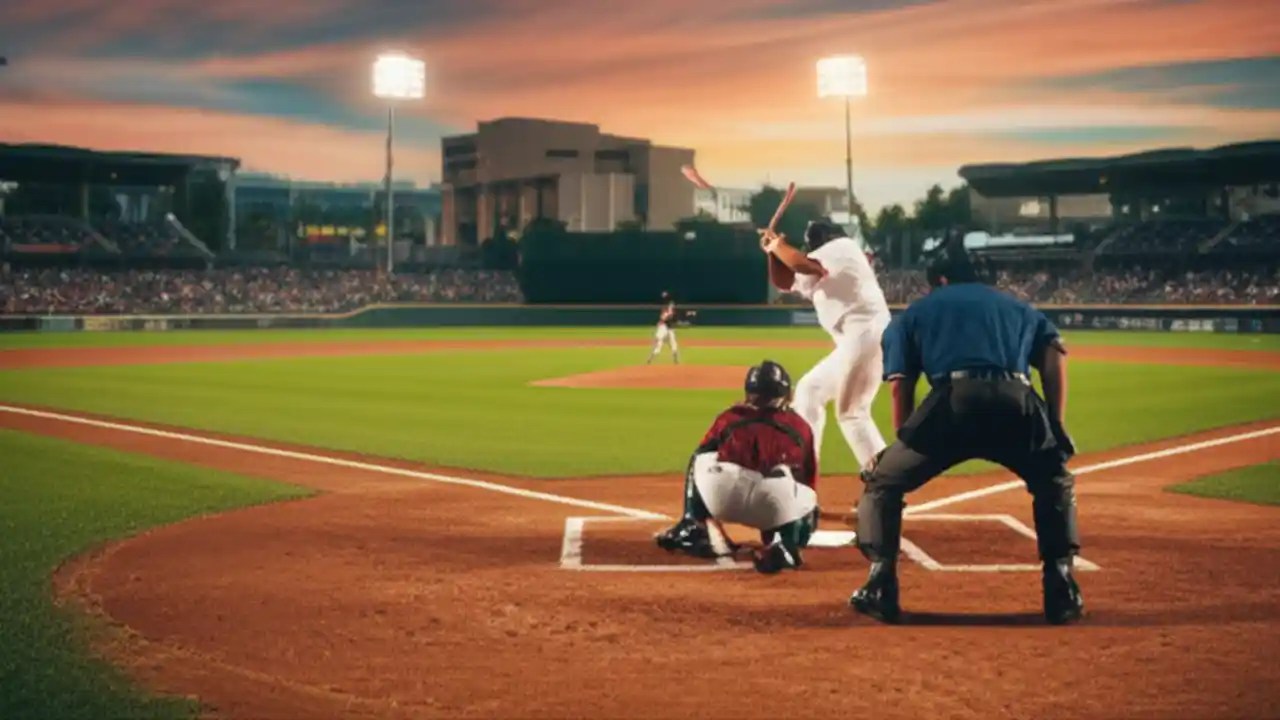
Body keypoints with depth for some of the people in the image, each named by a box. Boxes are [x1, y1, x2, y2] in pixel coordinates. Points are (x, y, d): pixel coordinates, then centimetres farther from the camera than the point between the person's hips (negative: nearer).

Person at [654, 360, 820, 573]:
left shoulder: (730, 416, 26)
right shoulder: (800, 426, 26)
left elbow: (702, 455, 35)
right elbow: (809, 482, 32)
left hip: (722, 497, 1)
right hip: (774, 506, -1)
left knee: (700, 460, 32)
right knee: (807, 503, 33)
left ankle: (692, 530, 22)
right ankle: (784, 545, 0)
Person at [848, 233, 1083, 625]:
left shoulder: (915, 312, 28)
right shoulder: (1019, 307, 34)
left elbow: (901, 384, 15)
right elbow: (1055, 352, 14)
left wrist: (906, 446, 20)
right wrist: (1054, 428, 11)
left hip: (953, 402, -2)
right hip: (1017, 403, 2)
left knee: (882, 482, 20)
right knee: (1056, 484, 30)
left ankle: (880, 586, 6)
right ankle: (1061, 588, 16)